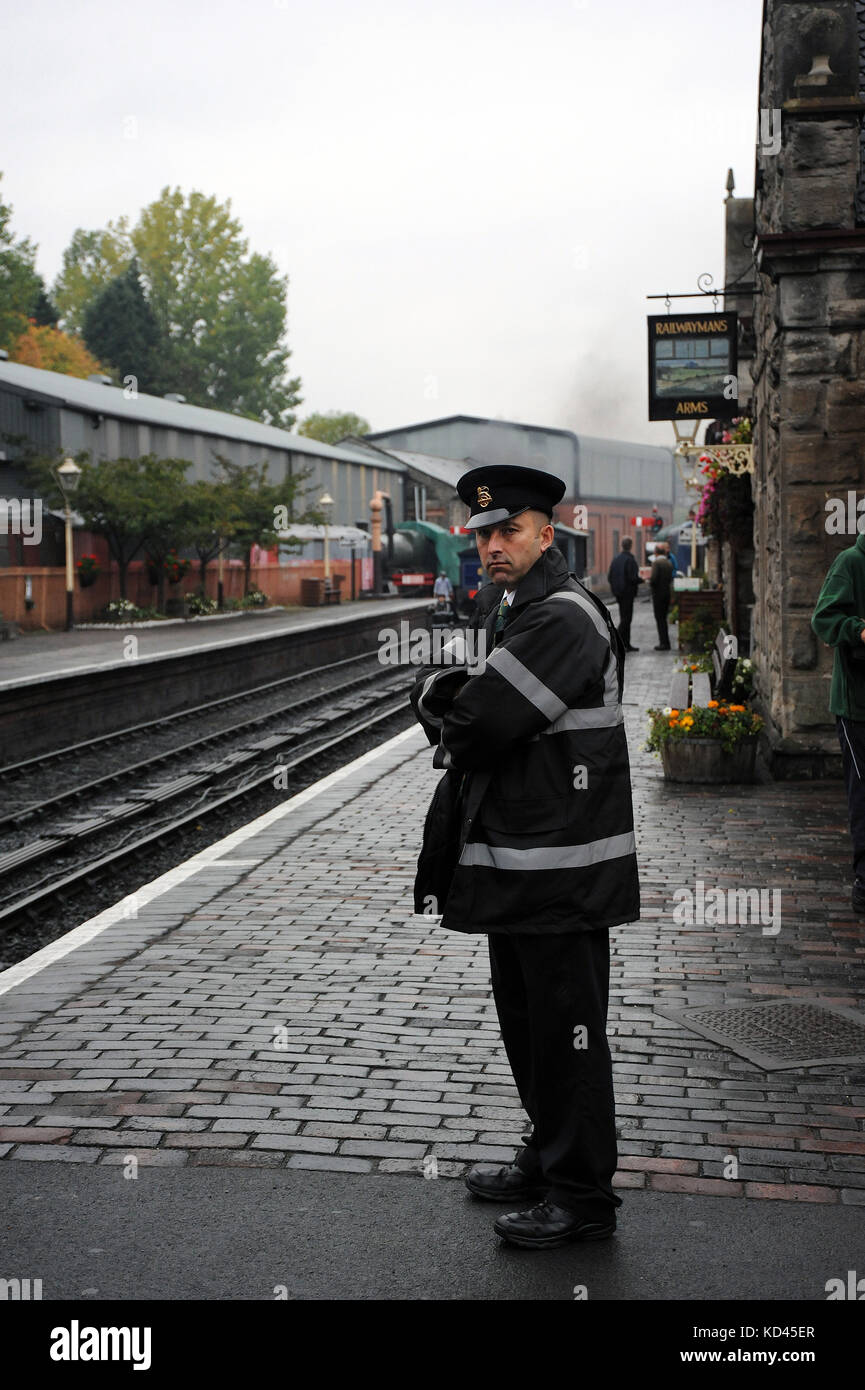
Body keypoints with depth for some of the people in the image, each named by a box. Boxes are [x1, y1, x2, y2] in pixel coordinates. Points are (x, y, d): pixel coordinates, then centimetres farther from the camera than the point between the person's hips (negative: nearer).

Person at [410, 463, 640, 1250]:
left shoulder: (565, 619, -19)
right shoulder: (498, 609, 13)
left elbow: (479, 725, -23)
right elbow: (434, 701, 15)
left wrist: (445, 703, -2)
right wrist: (449, 698, -7)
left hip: (561, 868, -10)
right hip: (512, 858, 10)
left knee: (565, 1029, 0)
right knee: (524, 1018, 20)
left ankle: (584, 1197, 13)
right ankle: (550, 1158, 36)